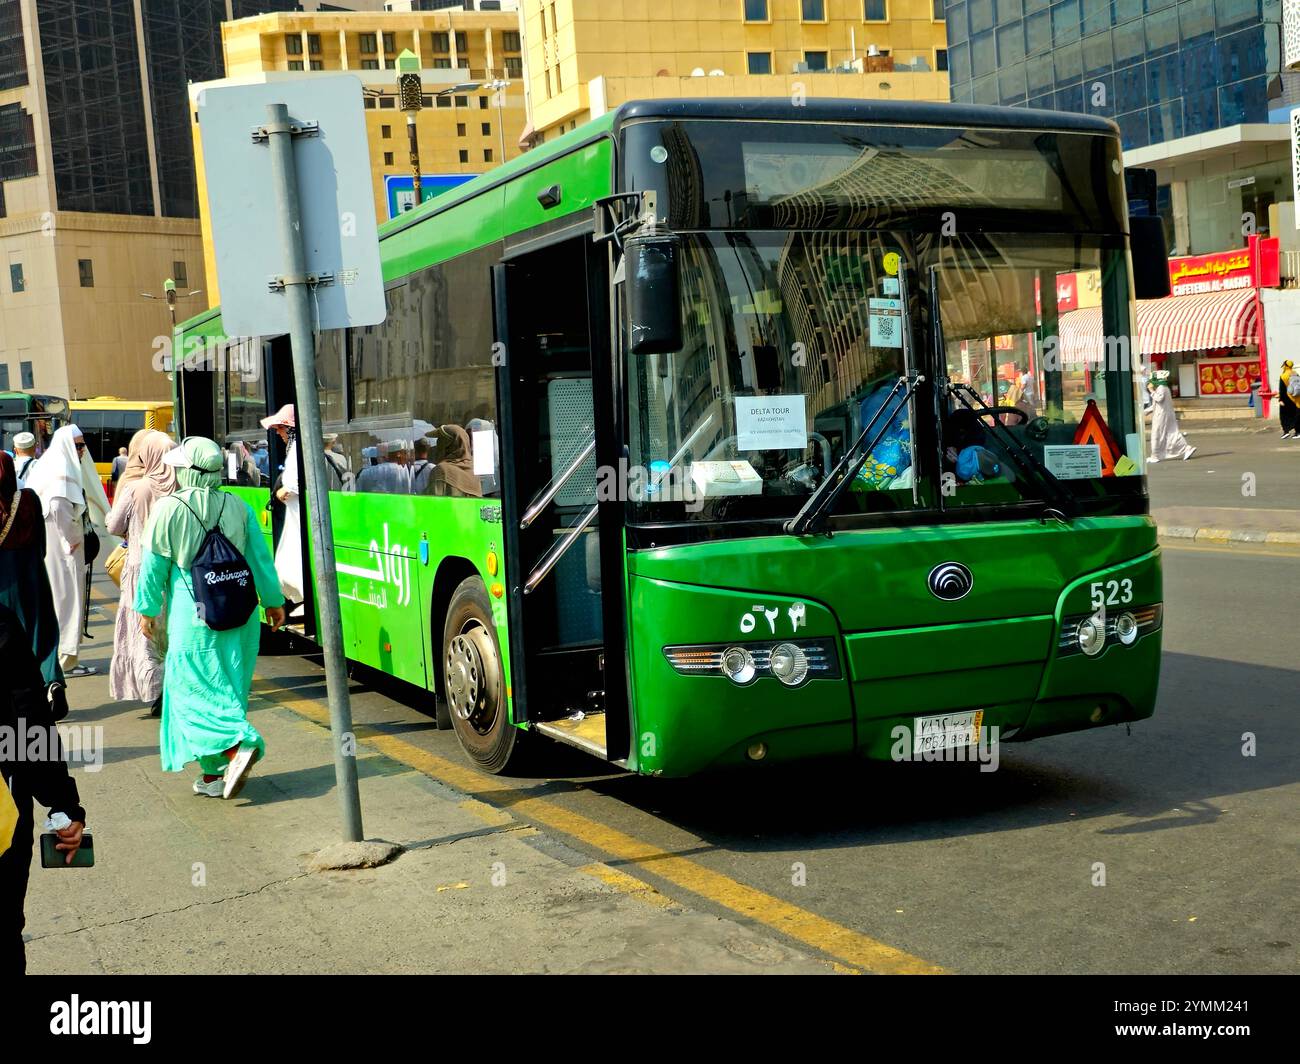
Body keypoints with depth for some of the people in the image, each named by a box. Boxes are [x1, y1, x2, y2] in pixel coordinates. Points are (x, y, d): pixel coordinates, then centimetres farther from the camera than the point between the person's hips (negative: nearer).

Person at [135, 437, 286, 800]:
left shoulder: (168, 508, -6)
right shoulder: (237, 507, 4)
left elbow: (154, 565, -2)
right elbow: (260, 557, 8)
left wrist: (148, 608, 8)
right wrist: (273, 600, 17)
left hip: (194, 614, -5)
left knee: (195, 688, 1)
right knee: (228, 690, 11)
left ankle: (239, 745, -21)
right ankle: (216, 774, 17)